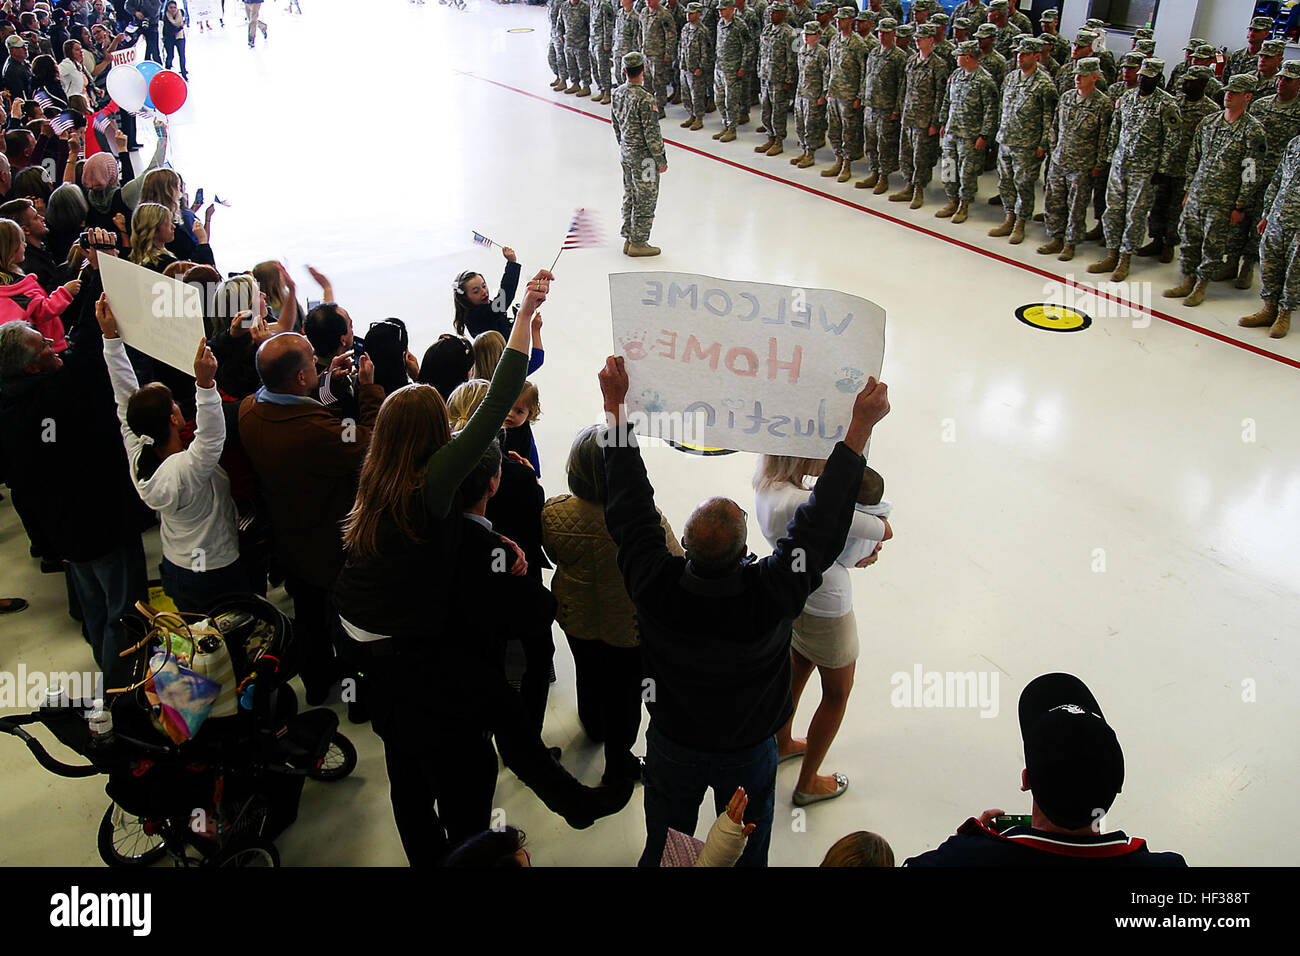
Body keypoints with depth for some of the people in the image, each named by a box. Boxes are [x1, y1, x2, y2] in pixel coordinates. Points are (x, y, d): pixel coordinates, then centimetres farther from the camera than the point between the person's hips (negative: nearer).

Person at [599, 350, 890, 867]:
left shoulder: (655, 584, -33)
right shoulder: (772, 593, -37)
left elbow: (629, 500, -23)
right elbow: (824, 520, -29)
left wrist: (615, 405, -16)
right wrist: (861, 424, -24)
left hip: (672, 747, 1)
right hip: (748, 753, -1)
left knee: (665, 843, 27)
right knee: (746, 848, 27)